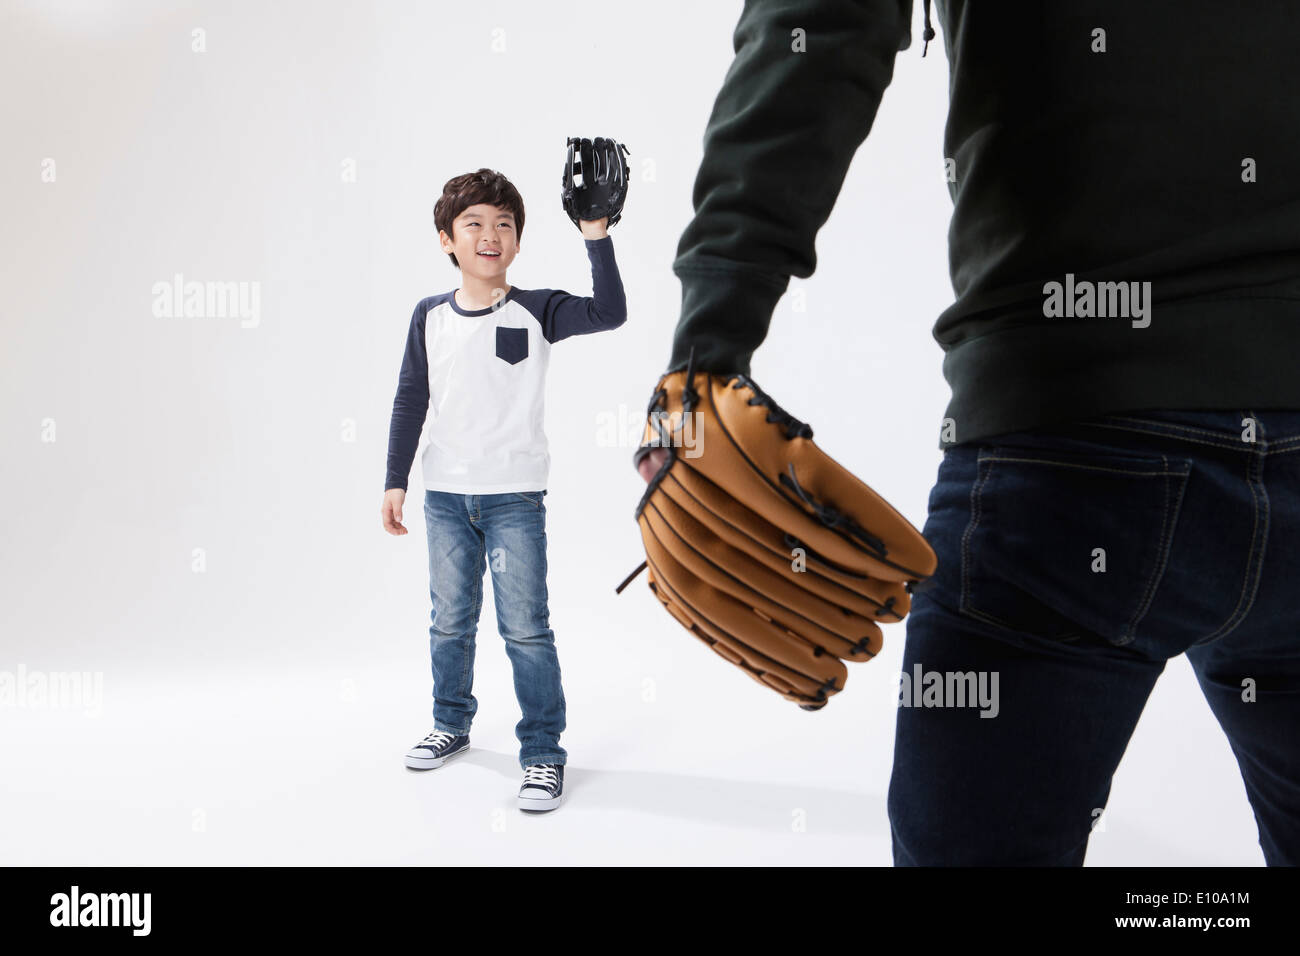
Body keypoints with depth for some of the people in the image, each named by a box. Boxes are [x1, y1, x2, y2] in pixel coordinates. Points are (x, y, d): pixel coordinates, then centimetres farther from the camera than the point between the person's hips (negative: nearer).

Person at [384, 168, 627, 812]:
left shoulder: (536, 311, -4)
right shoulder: (430, 317, 4)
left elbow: (609, 314, -20)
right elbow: (411, 403, 8)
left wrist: (595, 237, -27)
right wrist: (395, 481, 6)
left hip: (514, 497, -3)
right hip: (445, 496, 3)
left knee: (525, 627, -3)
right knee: (450, 621, 15)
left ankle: (542, 752, 10)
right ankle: (452, 724, 36)